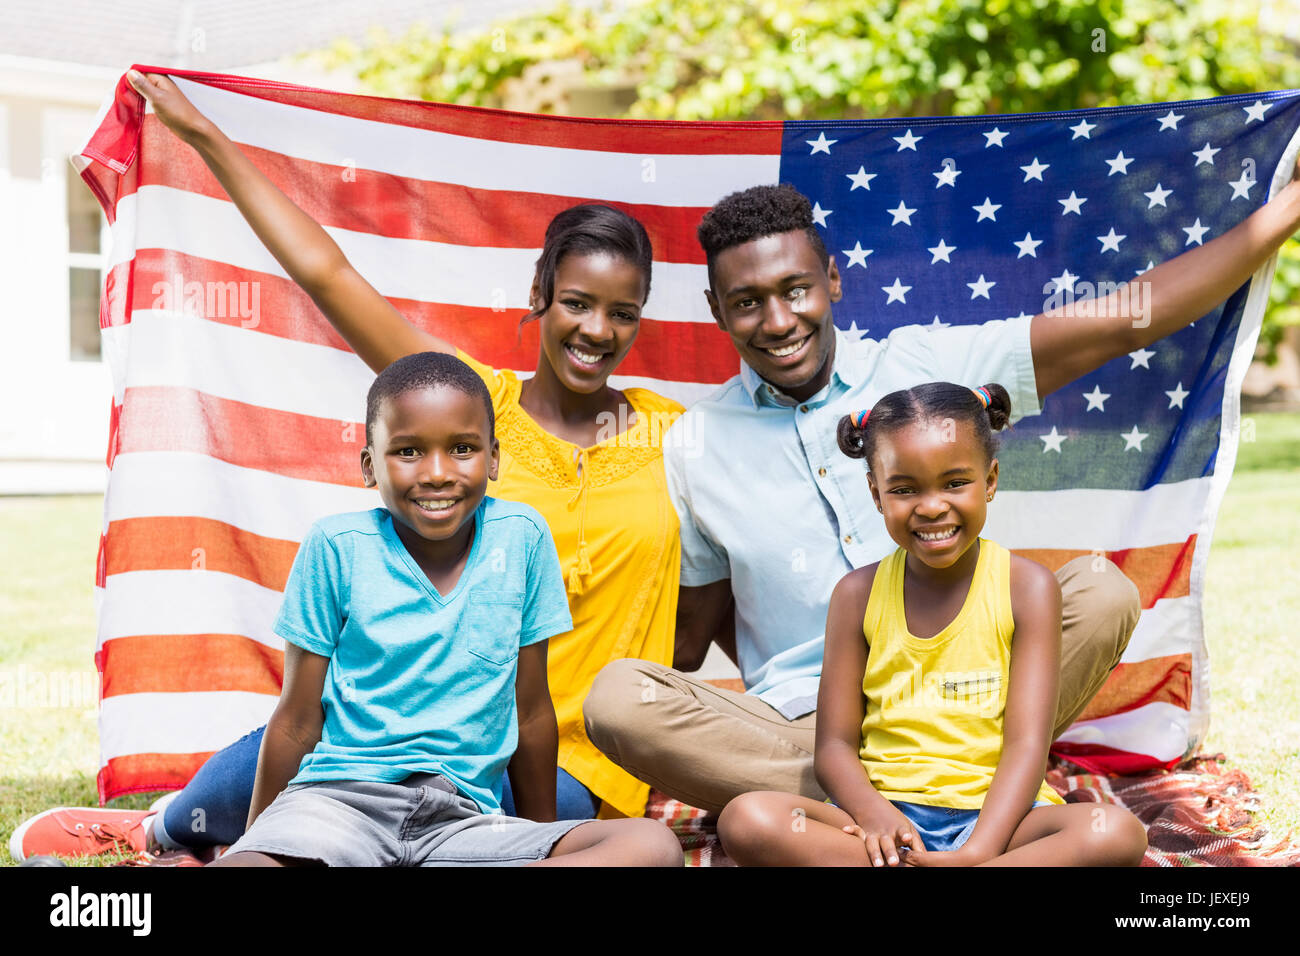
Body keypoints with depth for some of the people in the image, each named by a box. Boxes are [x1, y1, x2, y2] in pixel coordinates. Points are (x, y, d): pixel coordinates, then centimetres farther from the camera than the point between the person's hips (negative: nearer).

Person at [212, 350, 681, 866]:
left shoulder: (520, 536, 4)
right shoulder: (338, 547, -1)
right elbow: (297, 721, 7)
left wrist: (545, 832, 19)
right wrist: (255, 838, 9)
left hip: (464, 818, 3)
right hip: (341, 799, -2)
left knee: (654, 846, -25)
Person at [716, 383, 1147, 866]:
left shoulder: (1026, 587, 1)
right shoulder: (859, 594, 6)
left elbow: (1026, 744, -7)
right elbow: (835, 745, 4)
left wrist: (979, 850, -24)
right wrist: (874, 813, -20)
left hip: (995, 814, -1)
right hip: (885, 811, 2)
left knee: (1117, 832, -31)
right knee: (745, 819, -27)